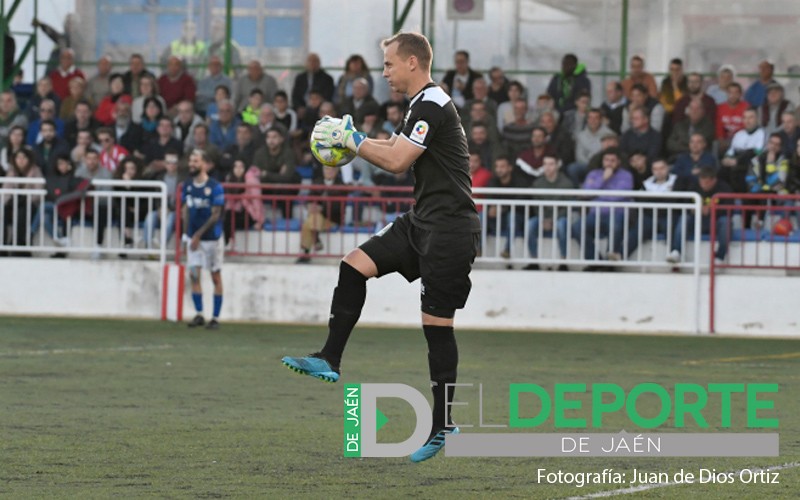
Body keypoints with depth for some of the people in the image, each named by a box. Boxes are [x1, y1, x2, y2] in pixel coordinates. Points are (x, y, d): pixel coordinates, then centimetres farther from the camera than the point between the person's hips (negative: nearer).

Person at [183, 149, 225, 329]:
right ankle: (199, 315, 8)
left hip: (212, 237, -5)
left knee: (216, 277, 3)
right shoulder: (187, 186, 3)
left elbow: (215, 215, -13)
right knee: (194, 274, -1)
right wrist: (187, 234, 1)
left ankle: (216, 318, 8)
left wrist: (199, 235, -15)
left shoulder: (215, 187, -13)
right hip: (194, 237, 5)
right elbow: (186, 210, 10)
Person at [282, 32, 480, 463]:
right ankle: (329, 360, 3)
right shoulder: (422, 105, 15)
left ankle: (443, 424, 2)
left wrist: (350, 138, -9)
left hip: (448, 229, -10)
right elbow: (394, 149, 21)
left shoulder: (432, 105, -17)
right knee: (354, 265, 2)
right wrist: (348, 140, 8)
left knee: (436, 324, -5)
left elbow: (396, 161, -21)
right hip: (422, 224, 10)